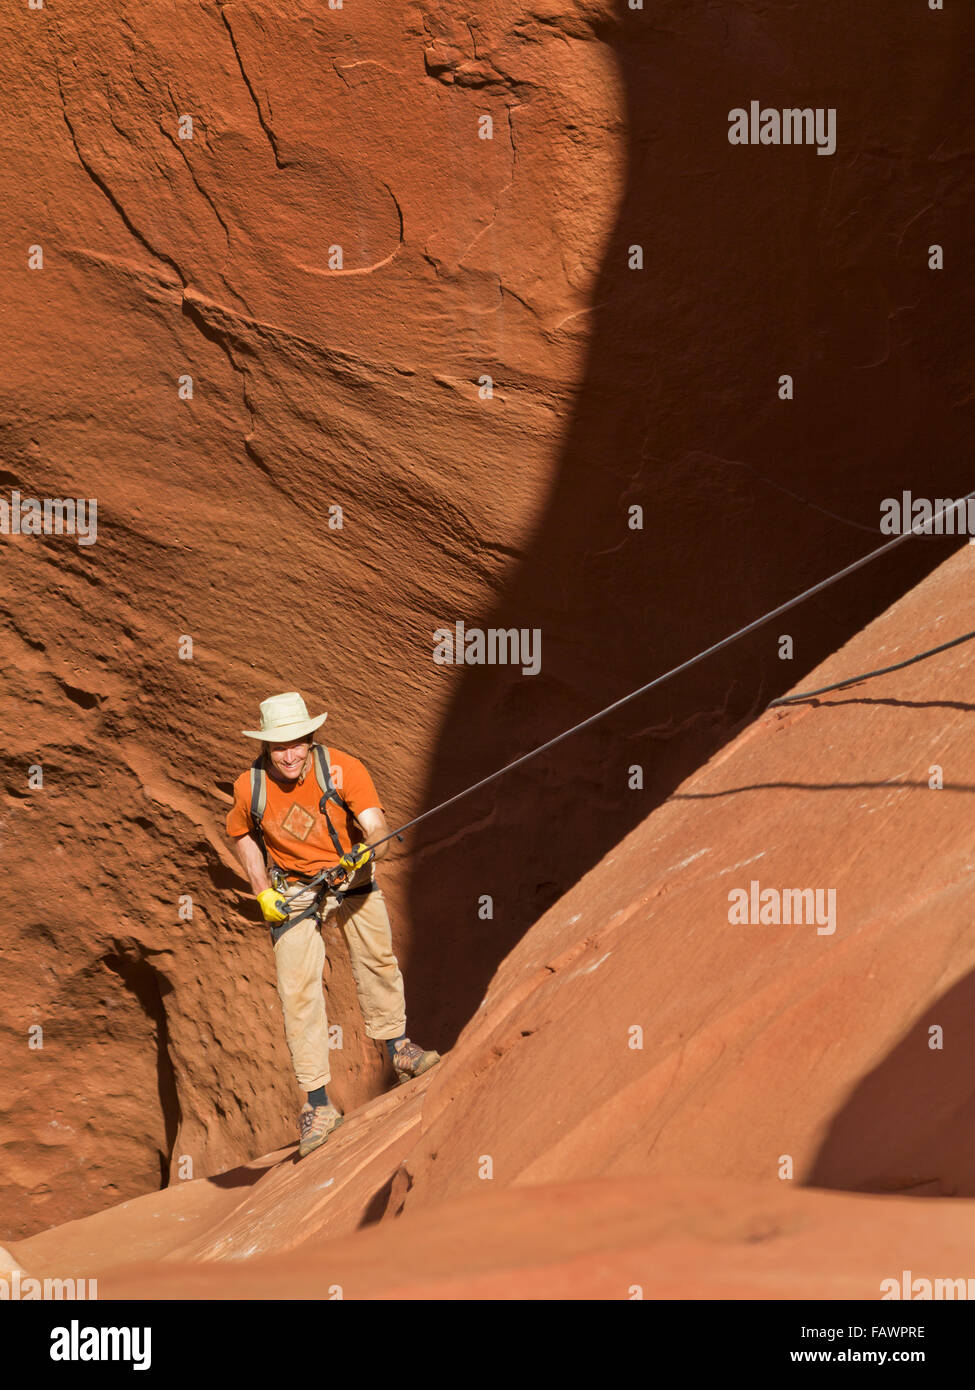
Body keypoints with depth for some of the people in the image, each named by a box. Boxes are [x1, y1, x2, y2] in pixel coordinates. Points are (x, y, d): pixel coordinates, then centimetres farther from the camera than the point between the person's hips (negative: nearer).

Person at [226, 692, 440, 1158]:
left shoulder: (343, 769, -25)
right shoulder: (249, 787, -20)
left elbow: (376, 826, -33)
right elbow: (241, 835, 0)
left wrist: (367, 849, -55)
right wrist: (263, 892, -9)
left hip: (353, 876, 1)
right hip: (293, 888, -1)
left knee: (377, 958, 14)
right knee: (297, 990, -8)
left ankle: (397, 1050, 39)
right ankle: (317, 1104, -2)